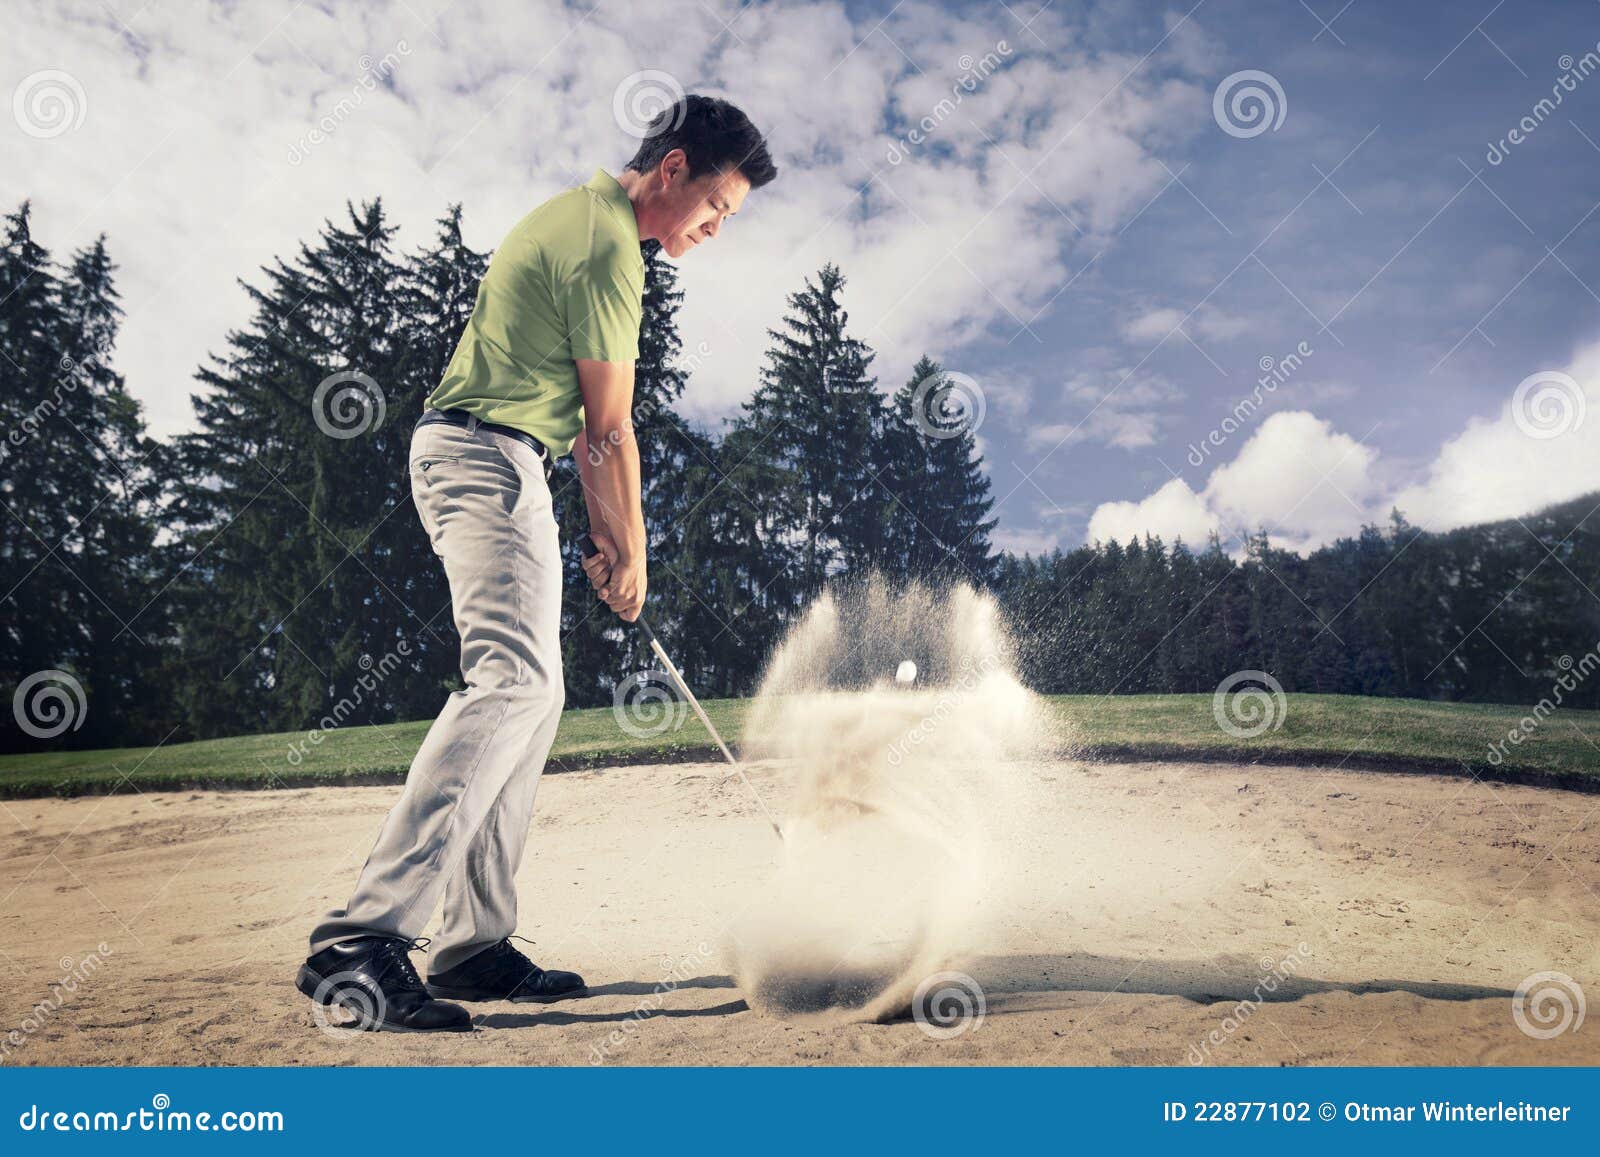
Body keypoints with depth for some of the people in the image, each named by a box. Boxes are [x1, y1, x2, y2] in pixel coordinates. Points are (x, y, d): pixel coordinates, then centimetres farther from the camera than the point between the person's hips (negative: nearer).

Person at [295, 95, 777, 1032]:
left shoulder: (582, 215, 21)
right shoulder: (608, 245, -13)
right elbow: (611, 429, -10)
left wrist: (604, 535, 19)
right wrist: (632, 555, 2)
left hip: (495, 459, 11)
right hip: (489, 459, -11)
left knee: (533, 691, 9)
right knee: (512, 679, -24)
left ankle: (478, 944, 9)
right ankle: (364, 940, -31)